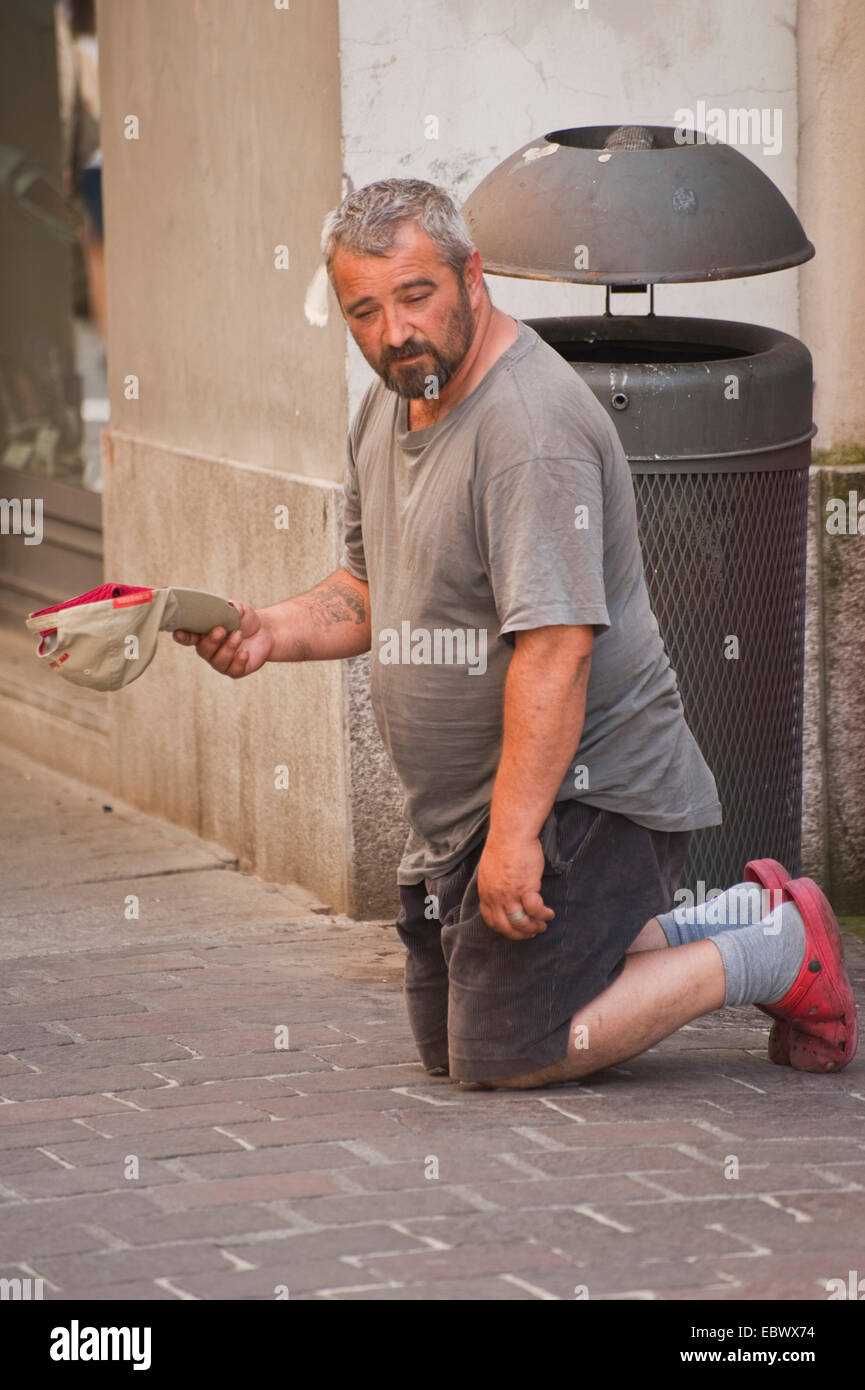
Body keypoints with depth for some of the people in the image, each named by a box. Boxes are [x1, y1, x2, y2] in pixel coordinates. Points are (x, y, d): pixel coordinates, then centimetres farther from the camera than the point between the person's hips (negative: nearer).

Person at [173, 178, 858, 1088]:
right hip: (457, 808, 10)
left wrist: (515, 833, -30)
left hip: (581, 792, -10)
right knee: (446, 1044, 18)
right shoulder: (389, 409, 9)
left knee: (504, 1055, -12)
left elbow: (556, 644, -29)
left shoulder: (531, 424, -24)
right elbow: (374, 592, 21)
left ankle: (776, 953, 2)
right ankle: (729, 922, 23)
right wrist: (273, 632, 1)